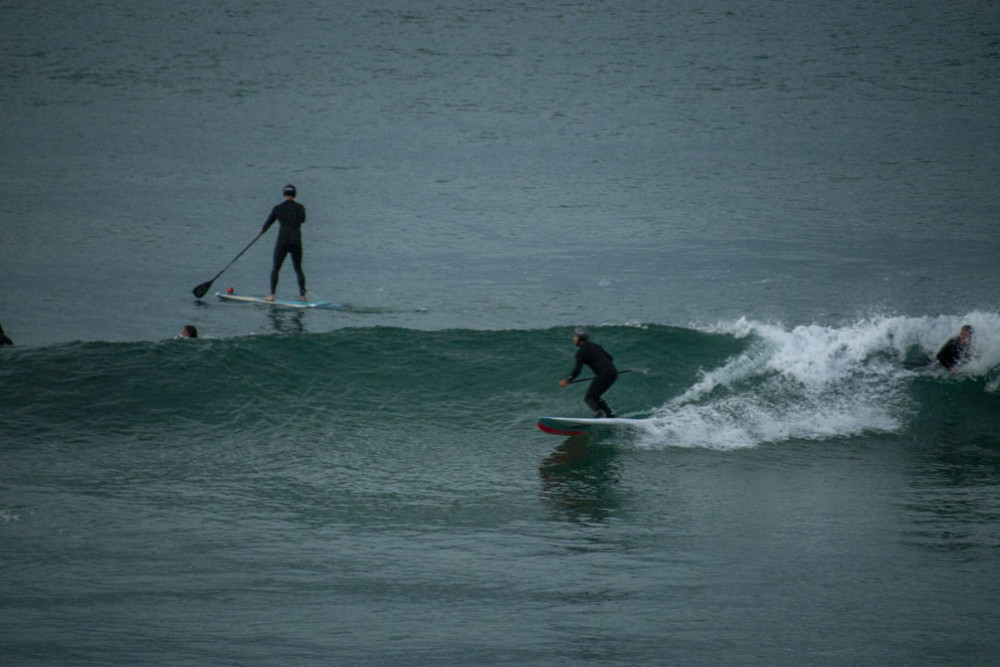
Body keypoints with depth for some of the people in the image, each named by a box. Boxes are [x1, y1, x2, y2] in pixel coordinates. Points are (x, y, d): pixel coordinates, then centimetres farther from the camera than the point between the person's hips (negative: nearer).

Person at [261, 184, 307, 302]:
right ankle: (303, 295, 4)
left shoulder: (278, 208, -6)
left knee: (275, 268, 9)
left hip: (282, 241, -2)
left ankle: (272, 295, 3)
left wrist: (263, 230, 26)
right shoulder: (300, 208, 1)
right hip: (297, 242, 2)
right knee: (298, 269, 12)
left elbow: (268, 222, 6)